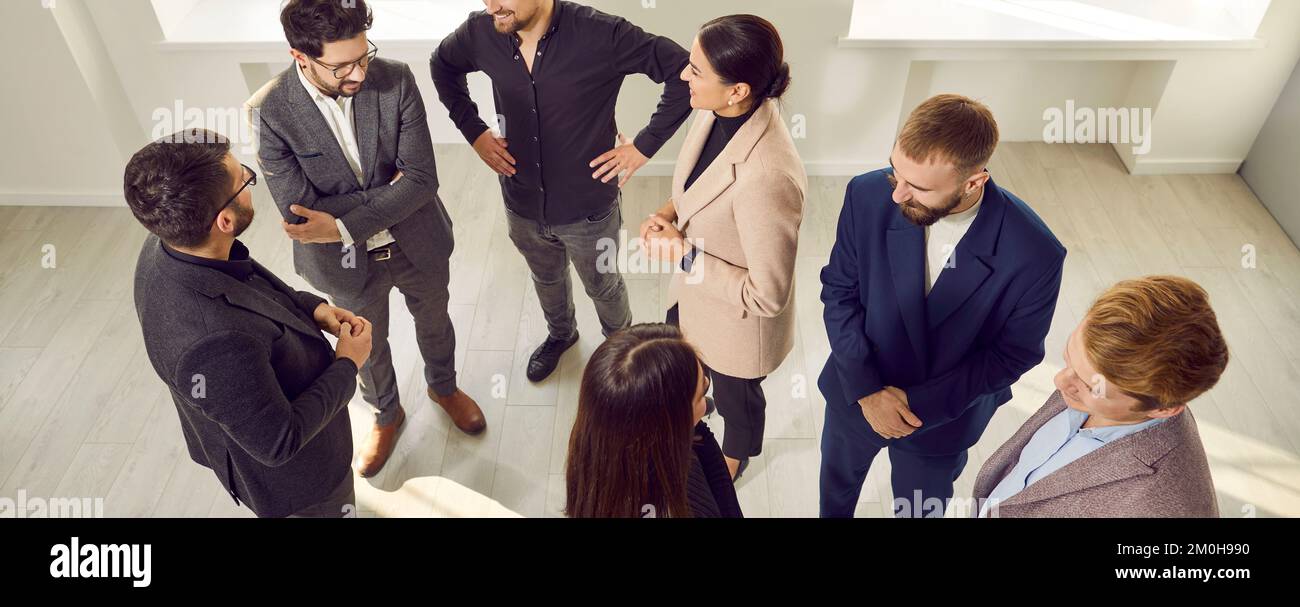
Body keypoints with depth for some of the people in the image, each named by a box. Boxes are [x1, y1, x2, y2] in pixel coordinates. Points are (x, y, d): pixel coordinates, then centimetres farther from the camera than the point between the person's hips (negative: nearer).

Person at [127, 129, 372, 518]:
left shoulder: (166, 248, -18)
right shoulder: (214, 342, -45)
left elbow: (258, 293, 4)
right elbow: (279, 442, -30)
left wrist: (311, 307, -10)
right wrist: (346, 365, -20)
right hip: (293, 473, -7)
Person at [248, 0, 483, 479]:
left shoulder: (395, 80, -22)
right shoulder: (269, 112, -24)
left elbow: (421, 179, -23)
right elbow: (300, 212, -24)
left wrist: (342, 224, -31)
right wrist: (387, 192, -24)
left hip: (418, 242, 1)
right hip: (347, 261, -1)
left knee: (433, 321, 26)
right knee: (367, 346, 23)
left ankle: (443, 386, 59)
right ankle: (386, 414, 54)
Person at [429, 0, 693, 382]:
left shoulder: (602, 34, -27)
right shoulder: (481, 32, -14)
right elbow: (443, 65, 9)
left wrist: (645, 145, -20)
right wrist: (473, 131, 1)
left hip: (588, 208, -3)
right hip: (523, 205, 4)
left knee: (603, 286, 22)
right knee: (546, 279, 30)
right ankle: (560, 335, 62)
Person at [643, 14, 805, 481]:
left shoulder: (767, 177, -42)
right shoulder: (718, 111, -16)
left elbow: (767, 295, -31)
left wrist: (686, 255, -25)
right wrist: (670, 212, -12)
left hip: (737, 320, -7)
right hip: (693, 293, 7)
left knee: (735, 397, 26)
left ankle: (733, 461, 60)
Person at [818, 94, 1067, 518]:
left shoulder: (1034, 255, -31)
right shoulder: (868, 196, -26)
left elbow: (1013, 353, -16)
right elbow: (838, 290, -12)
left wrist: (920, 403, -20)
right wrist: (866, 389, -19)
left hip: (945, 416, -1)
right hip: (855, 394, 1)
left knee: (920, 510, 27)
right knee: (837, 483, 29)